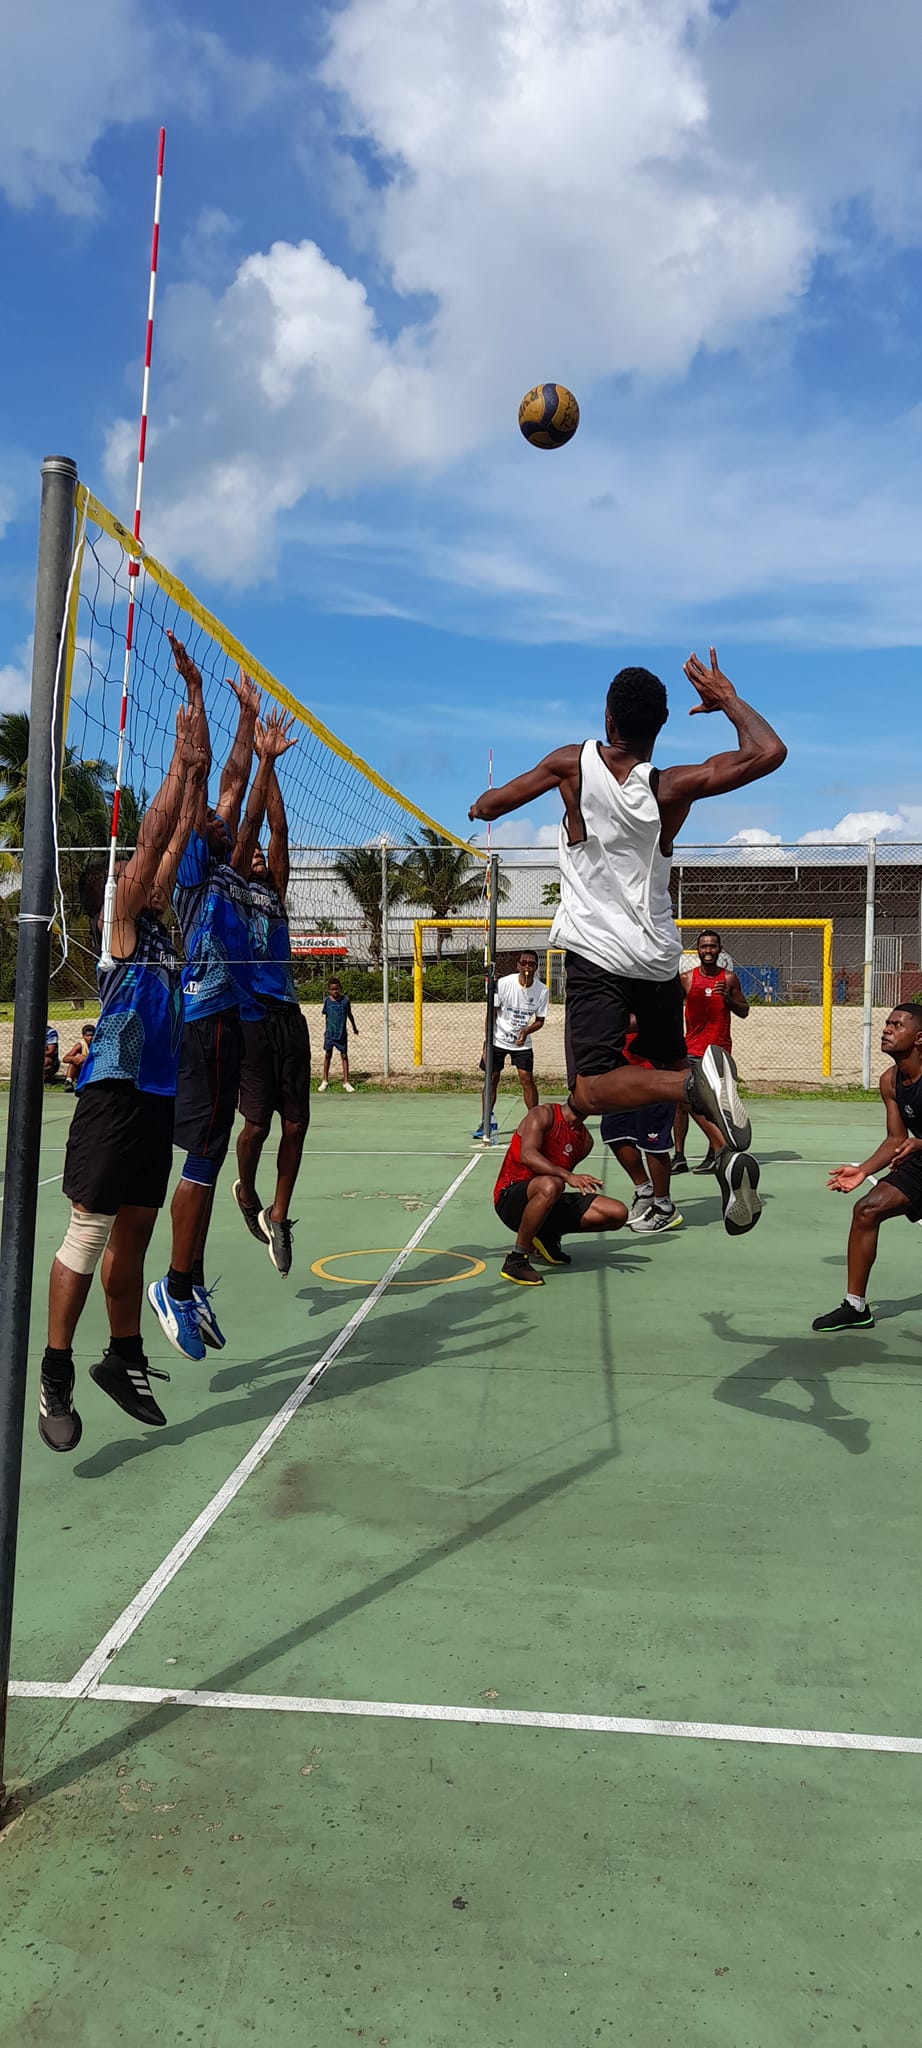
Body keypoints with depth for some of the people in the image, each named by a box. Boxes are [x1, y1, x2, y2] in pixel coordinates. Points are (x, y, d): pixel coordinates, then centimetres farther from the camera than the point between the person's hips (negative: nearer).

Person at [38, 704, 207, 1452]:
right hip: (115, 1090, -7)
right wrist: (181, 761, -3)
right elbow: (152, 835, -7)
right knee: (90, 1229, -8)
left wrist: (199, 773, 13)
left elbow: (180, 837, 15)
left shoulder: (164, 922, 17)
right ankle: (55, 1375, -2)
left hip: (158, 1093, 8)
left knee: (134, 1232, 12)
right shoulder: (124, 919, 0)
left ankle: (125, 1360, 21)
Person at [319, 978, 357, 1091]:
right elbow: (326, 1016, 9)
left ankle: (346, 1082, 8)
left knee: (344, 1056, 2)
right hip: (329, 1033, 0)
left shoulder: (345, 1000, -4)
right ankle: (325, 1081, 19)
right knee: (327, 1055, 8)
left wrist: (354, 1027, 22)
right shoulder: (327, 1000, -4)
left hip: (342, 1033, 0)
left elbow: (349, 1014, 11)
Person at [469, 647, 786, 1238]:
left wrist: (484, 804, 31)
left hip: (597, 955, -3)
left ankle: (698, 1083, -38)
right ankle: (732, 1150, -5)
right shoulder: (674, 787, -4)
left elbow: (487, 806, 6)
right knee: (671, 1063, 21)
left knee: (590, 1092, -11)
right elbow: (769, 752, -8)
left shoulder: (573, 763, -5)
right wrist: (726, 697, 8)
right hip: (659, 957, 3)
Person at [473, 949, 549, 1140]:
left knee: (527, 1078, -9)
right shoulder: (503, 983, -15)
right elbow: (492, 1014, -9)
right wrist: (487, 1044, -12)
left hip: (523, 1043, 1)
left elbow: (540, 1020, 1)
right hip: (498, 1040, -1)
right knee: (492, 1080, 1)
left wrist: (526, 1031, -21)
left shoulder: (542, 990, -10)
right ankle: (487, 1121, 14)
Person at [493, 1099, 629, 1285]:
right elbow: (527, 1155, -26)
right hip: (510, 1199, -7)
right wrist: (568, 1176, -38)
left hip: (551, 1201, 7)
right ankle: (515, 1260, -25)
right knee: (550, 1185, -42)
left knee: (618, 1214, -7)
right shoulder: (543, 1114, -9)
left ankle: (548, 1236, 10)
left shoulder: (586, 1140, 12)